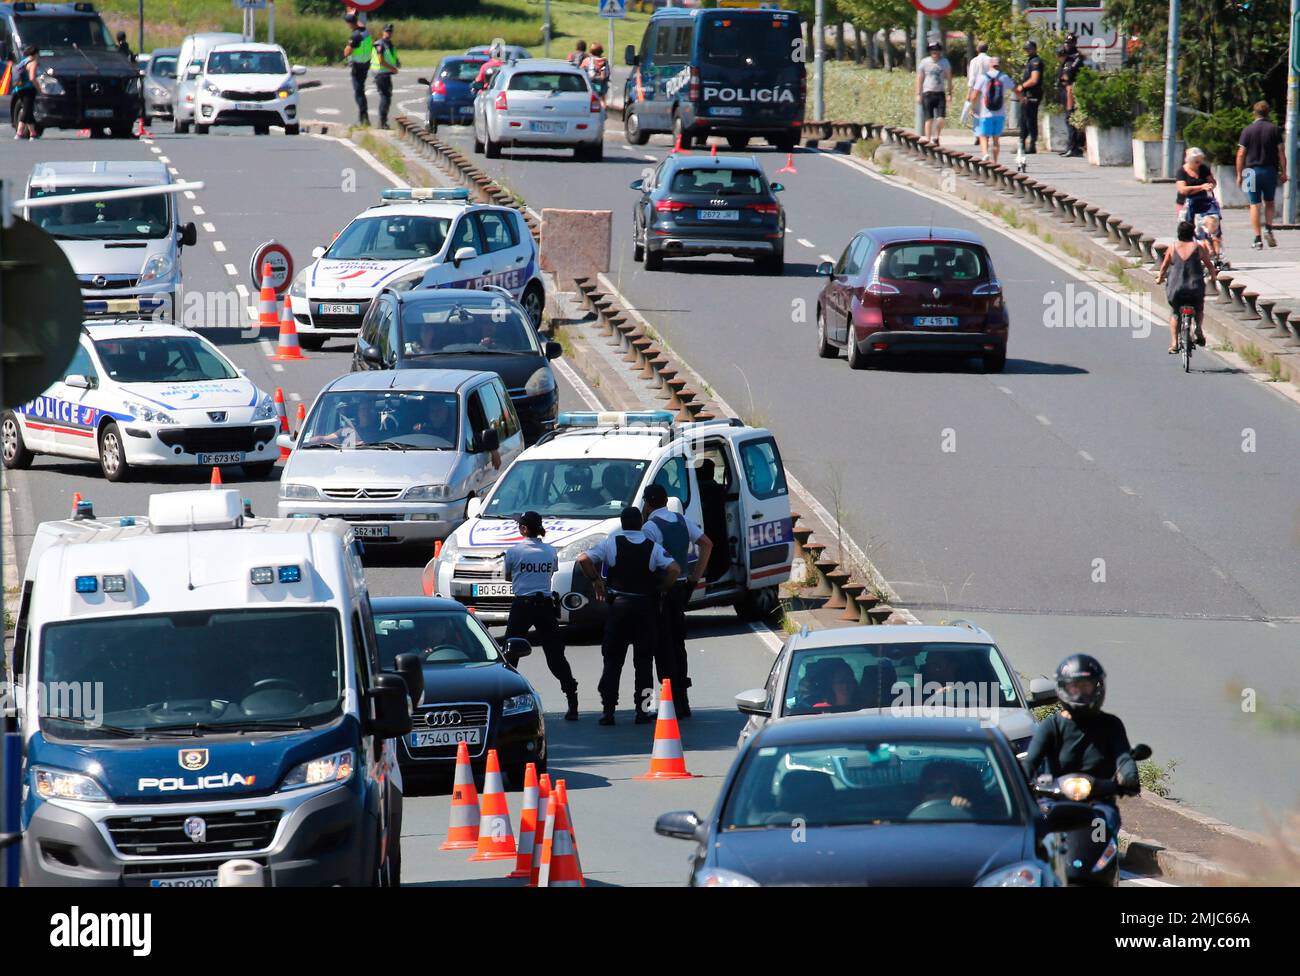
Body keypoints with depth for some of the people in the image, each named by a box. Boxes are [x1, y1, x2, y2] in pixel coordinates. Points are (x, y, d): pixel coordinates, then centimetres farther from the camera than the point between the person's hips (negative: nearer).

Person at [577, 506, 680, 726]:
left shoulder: (611, 543, -1)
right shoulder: (652, 547, 1)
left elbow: (584, 560, -10)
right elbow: (674, 569, -11)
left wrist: (595, 580, 5)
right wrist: (661, 589, 4)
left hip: (618, 604, 0)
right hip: (646, 607, 0)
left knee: (612, 660, 5)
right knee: (643, 660, 7)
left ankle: (607, 710, -1)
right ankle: (642, 710, 3)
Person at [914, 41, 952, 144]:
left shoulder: (945, 62, 8)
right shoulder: (924, 62, 1)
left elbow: (949, 79, 14)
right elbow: (919, 79, 4)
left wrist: (949, 93, 9)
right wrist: (918, 94, -1)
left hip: (940, 93, 2)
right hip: (928, 93, -2)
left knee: (940, 119, -6)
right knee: (929, 119, -3)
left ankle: (936, 137, 15)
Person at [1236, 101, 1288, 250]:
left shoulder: (1247, 130, 0)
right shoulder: (1274, 129, 0)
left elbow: (1241, 154, -2)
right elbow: (1281, 152, -1)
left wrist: (1239, 175, 5)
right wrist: (1283, 172, 6)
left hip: (1252, 171, -1)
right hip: (1270, 170, 1)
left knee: (1255, 205, 1)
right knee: (1269, 203, 17)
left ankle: (1257, 239, -4)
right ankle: (1268, 228, -5)